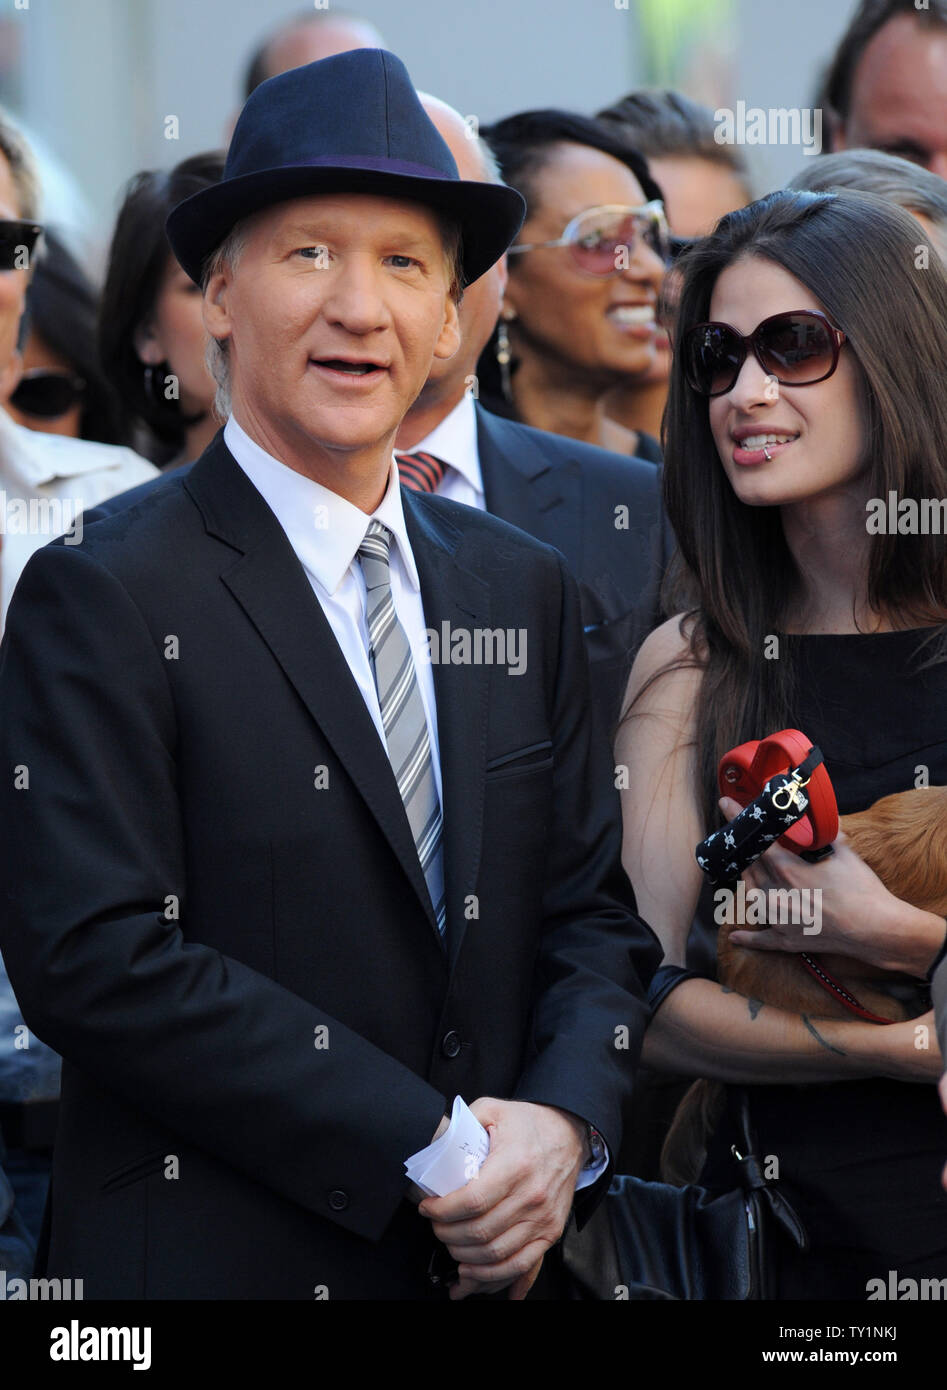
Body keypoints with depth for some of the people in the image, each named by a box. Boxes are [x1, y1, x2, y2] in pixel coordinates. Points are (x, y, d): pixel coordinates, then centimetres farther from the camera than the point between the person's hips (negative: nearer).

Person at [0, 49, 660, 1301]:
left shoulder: (524, 590, 9)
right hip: (212, 1259, -5)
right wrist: (418, 1150, -19)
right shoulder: (103, 599, -10)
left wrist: (563, 1127, -10)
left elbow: (594, 907, 10)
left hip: (499, 1252, 6)